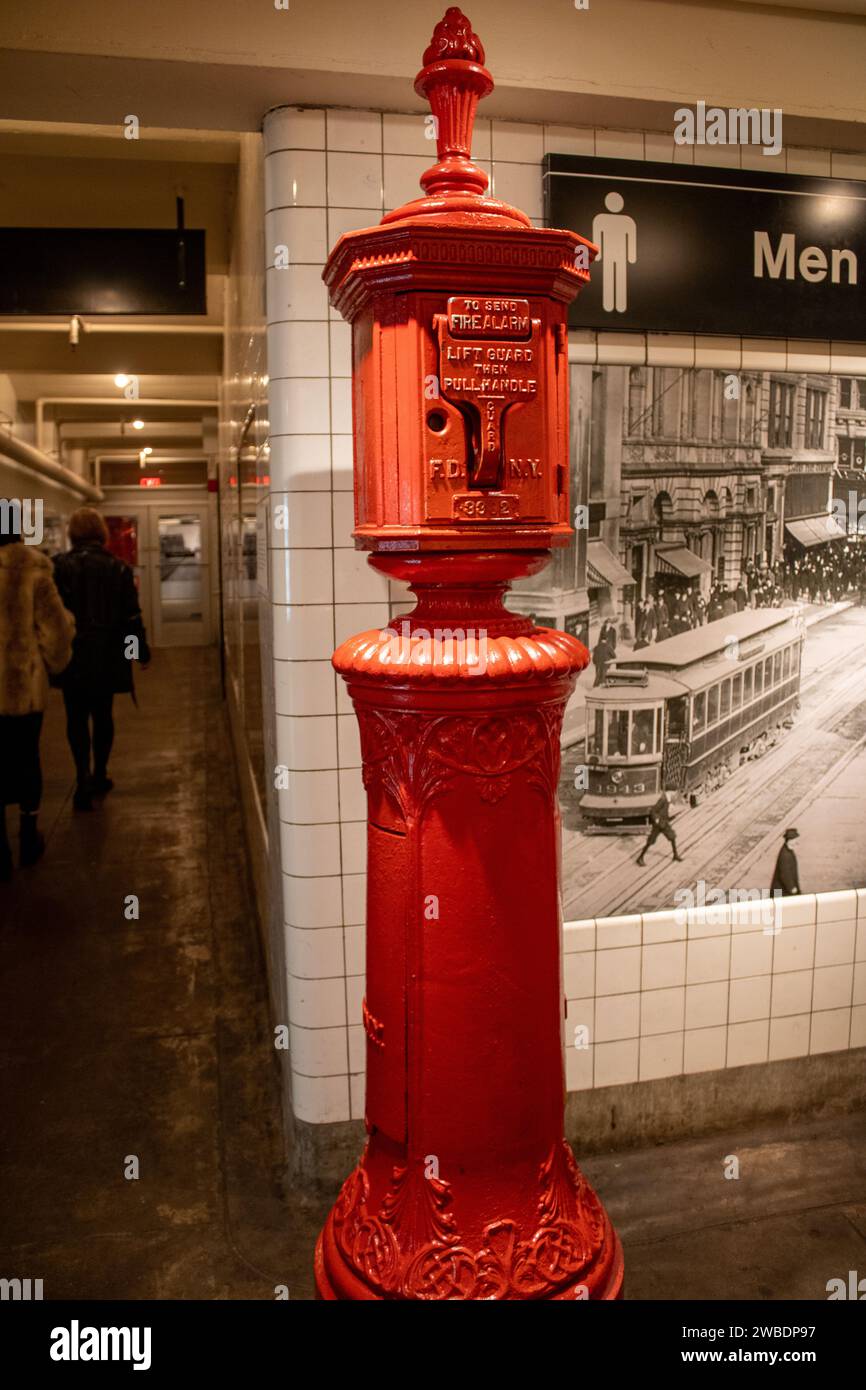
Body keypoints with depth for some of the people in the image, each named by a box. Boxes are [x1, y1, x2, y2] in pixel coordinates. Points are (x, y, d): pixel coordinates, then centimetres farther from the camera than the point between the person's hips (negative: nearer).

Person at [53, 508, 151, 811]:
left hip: (72, 657, -1)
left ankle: (83, 776, -12)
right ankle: (99, 777, 23)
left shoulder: (59, 566, -7)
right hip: (108, 657, 2)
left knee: (77, 718, 5)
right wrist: (141, 651, 8)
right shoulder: (118, 568, -3)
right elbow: (131, 615, -1)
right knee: (102, 716, 15)